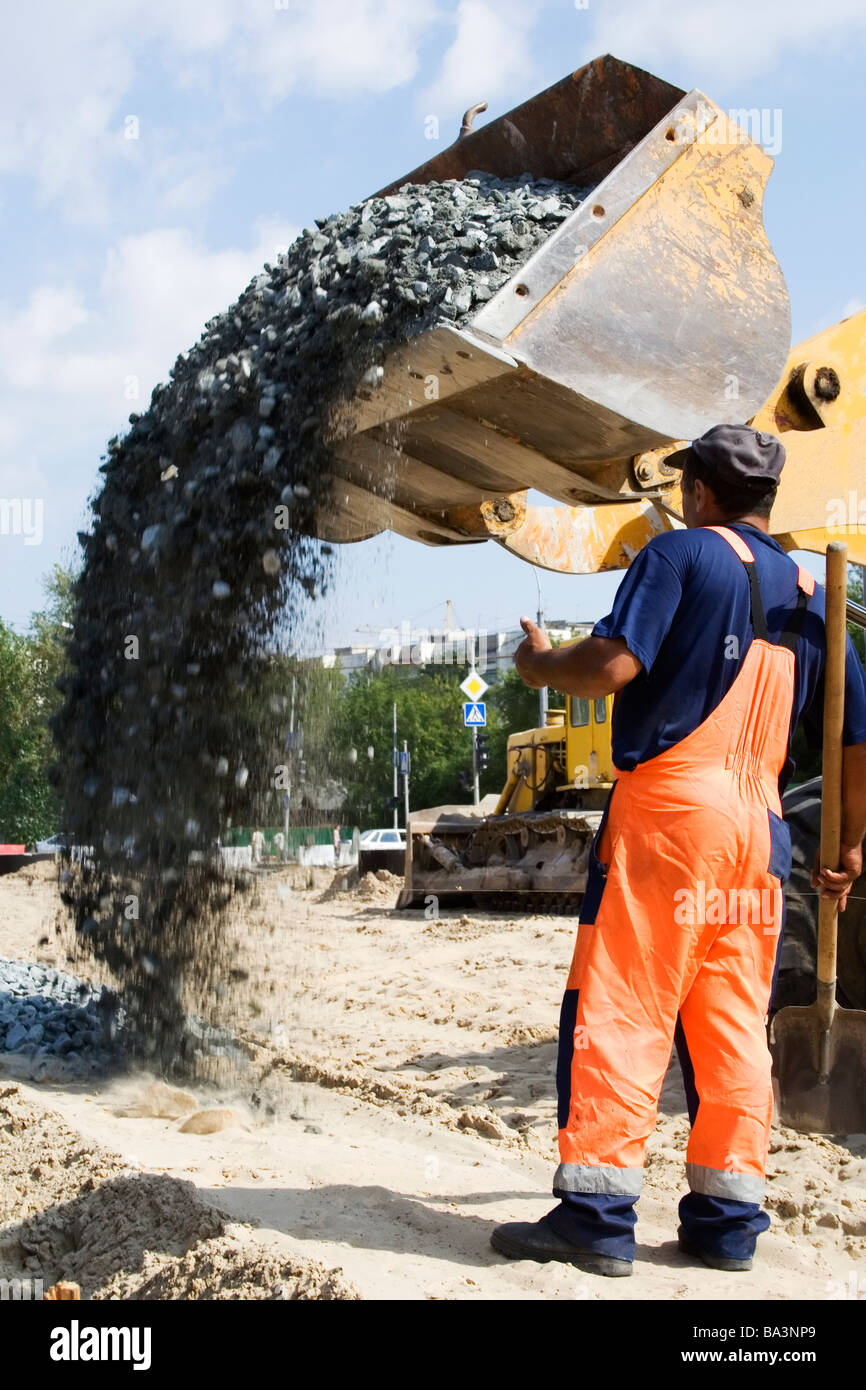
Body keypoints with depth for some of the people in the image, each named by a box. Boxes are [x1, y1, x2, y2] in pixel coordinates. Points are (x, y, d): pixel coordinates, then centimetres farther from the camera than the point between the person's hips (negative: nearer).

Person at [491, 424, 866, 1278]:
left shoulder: (683, 552, -1)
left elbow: (613, 664, -15)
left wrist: (540, 664, 5)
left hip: (666, 804, -6)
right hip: (758, 825, 6)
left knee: (618, 1012, -4)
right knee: (734, 1027, 10)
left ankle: (596, 1214, -3)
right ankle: (727, 1220, 14)